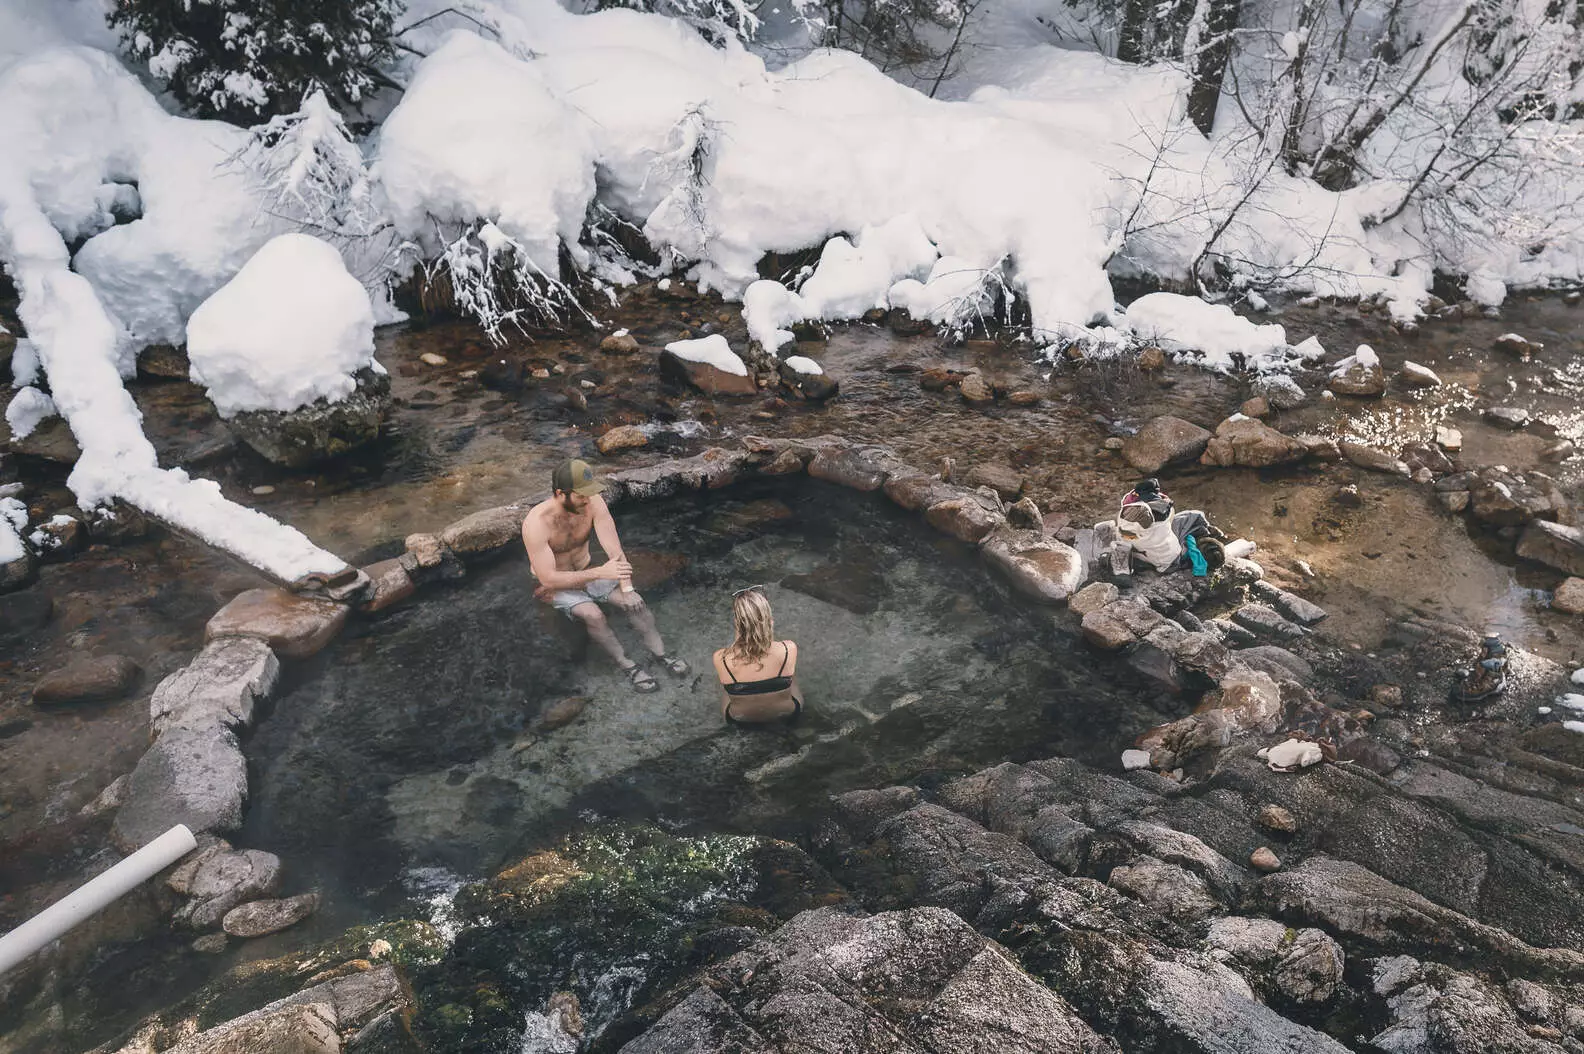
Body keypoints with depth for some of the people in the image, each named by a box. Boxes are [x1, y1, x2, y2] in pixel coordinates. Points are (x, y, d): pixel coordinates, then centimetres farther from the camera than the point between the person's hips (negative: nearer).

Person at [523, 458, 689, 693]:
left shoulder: (593, 502, -19)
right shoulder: (536, 523, -31)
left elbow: (614, 549, -17)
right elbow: (548, 578, -32)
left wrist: (626, 586, -29)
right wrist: (600, 573, -39)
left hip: (588, 572, 4)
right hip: (555, 585, -4)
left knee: (635, 601, -17)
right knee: (593, 614, -30)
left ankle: (660, 652, -1)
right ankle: (627, 665, -14)